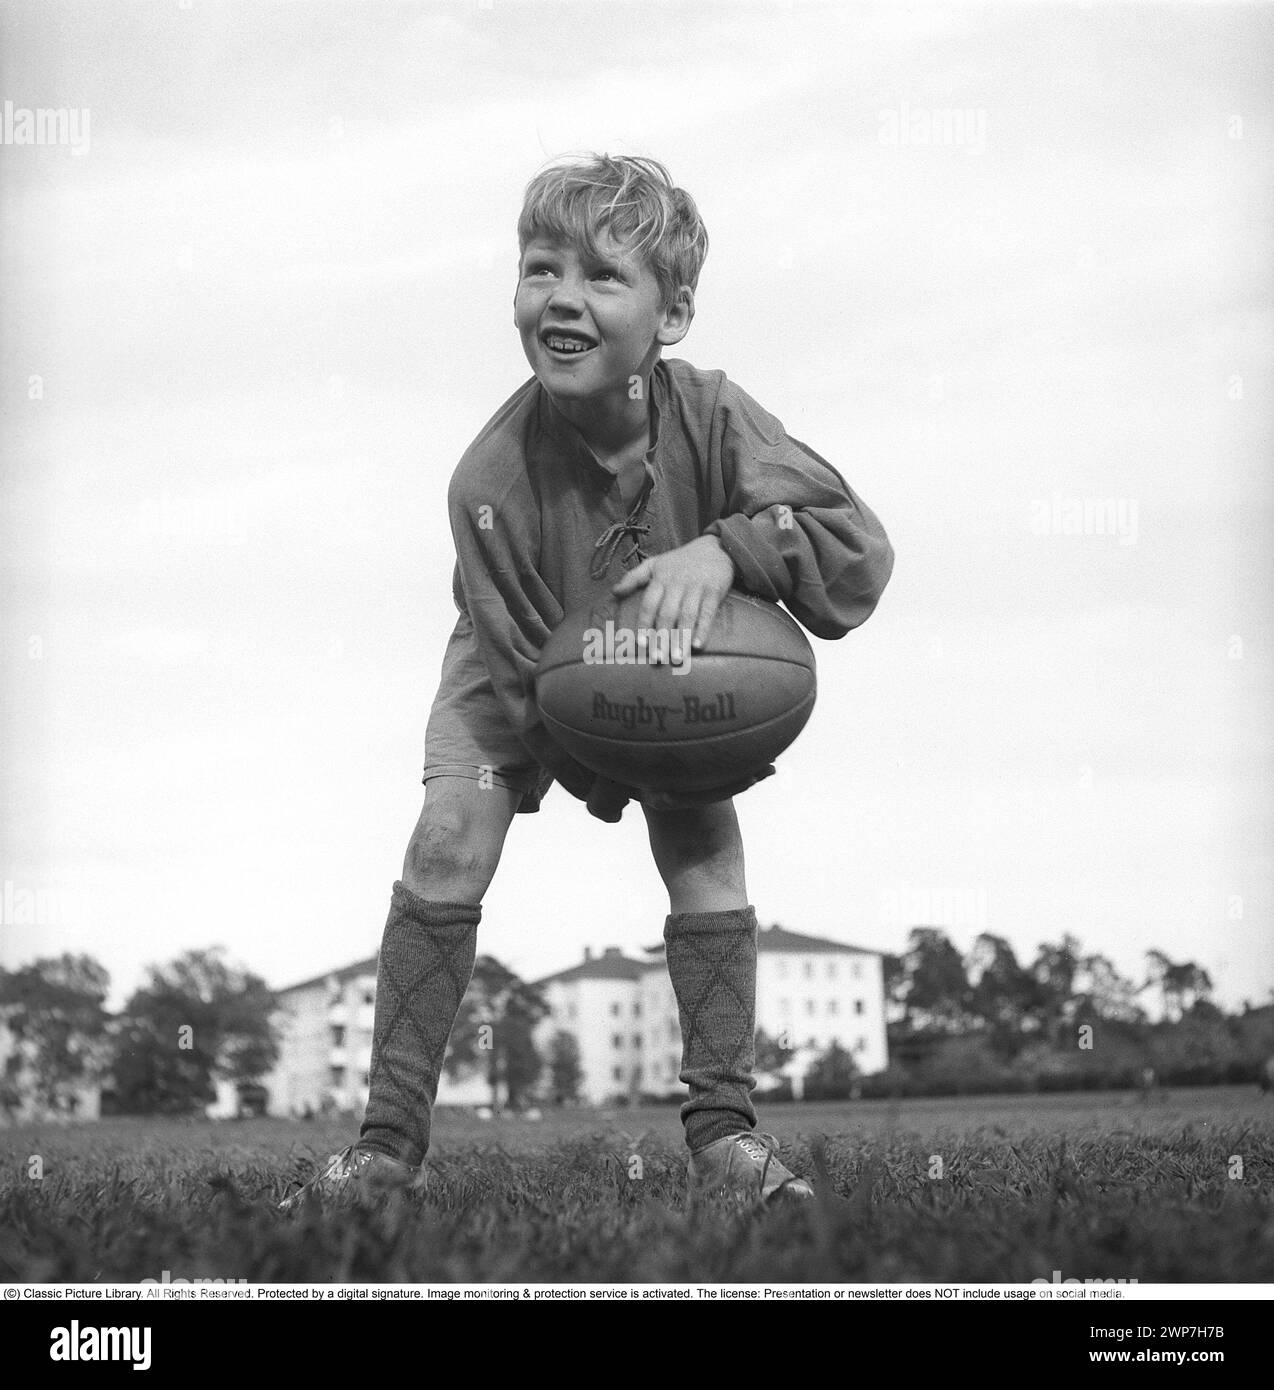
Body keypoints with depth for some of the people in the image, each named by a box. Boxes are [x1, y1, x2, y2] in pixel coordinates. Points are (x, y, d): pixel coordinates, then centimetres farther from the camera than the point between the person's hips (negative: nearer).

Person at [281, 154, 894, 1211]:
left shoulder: (712, 415, -32)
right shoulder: (491, 478, -35)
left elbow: (861, 549, -33)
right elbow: (531, 669, -27)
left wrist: (725, 547, -49)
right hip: (518, 663, -1)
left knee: (707, 845, -16)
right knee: (450, 841, -16)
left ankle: (724, 1134, -4)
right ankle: (391, 1143, -8)